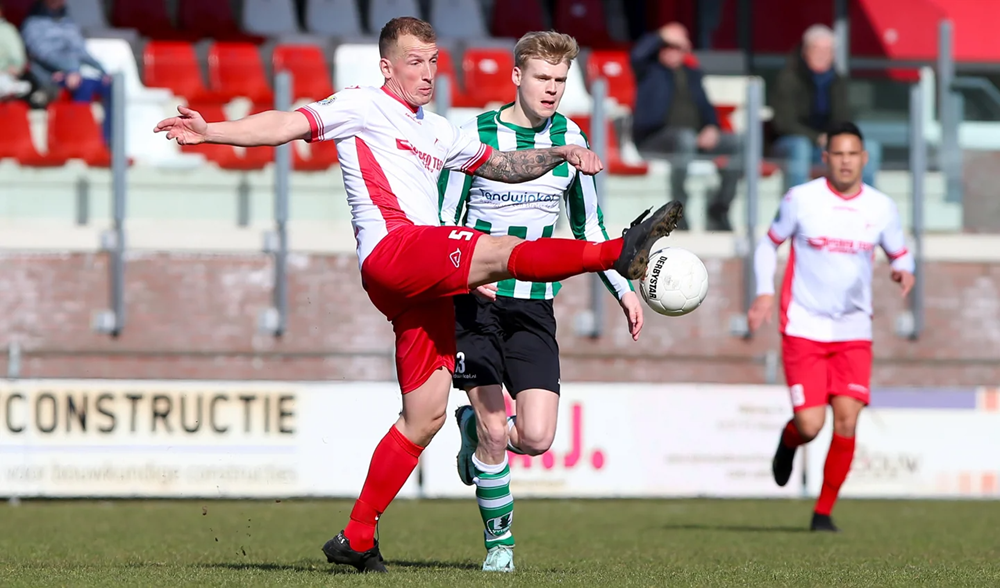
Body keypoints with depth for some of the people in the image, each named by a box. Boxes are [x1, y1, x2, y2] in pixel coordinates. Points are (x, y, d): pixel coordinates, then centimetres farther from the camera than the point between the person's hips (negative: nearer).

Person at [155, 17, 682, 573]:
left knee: (426, 415, 4)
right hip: (392, 250, -8)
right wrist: (210, 131, -16)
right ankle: (618, 252, -47)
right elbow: (287, 125, -3)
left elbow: (502, 165, 36)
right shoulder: (363, 106, 7)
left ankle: (357, 538, 9)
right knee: (503, 250, -29)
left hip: (428, 284, 8)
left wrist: (560, 154, 19)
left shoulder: (439, 132, 29)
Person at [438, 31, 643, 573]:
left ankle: (475, 426, 26)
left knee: (536, 438, -9)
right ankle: (498, 539, 11)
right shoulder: (476, 135, -6)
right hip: (475, 300, -3)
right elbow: (442, 221, -3)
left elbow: (589, 227, 15)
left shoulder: (569, 138, 5)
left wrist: (623, 289, 5)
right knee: (495, 433, -11)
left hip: (534, 305, 3)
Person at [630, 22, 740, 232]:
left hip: (695, 136, 6)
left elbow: (705, 106, 22)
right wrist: (662, 37, -3)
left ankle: (718, 212, -15)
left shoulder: (692, 74, 29)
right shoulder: (650, 70, 13)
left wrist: (711, 128, 1)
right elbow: (637, 54, -10)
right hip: (656, 135, -6)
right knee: (685, 138, -41)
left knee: (734, 143, -19)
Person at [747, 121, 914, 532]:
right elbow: (769, 245, 8)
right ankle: (789, 441, 28)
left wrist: (904, 271, -10)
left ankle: (824, 512, 8)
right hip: (804, 327, -2)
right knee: (810, 426, -12)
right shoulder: (801, 199, -5)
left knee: (846, 423, -9)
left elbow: (900, 254, 14)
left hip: (853, 330, 2)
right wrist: (765, 293, -7)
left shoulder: (881, 208, 1)